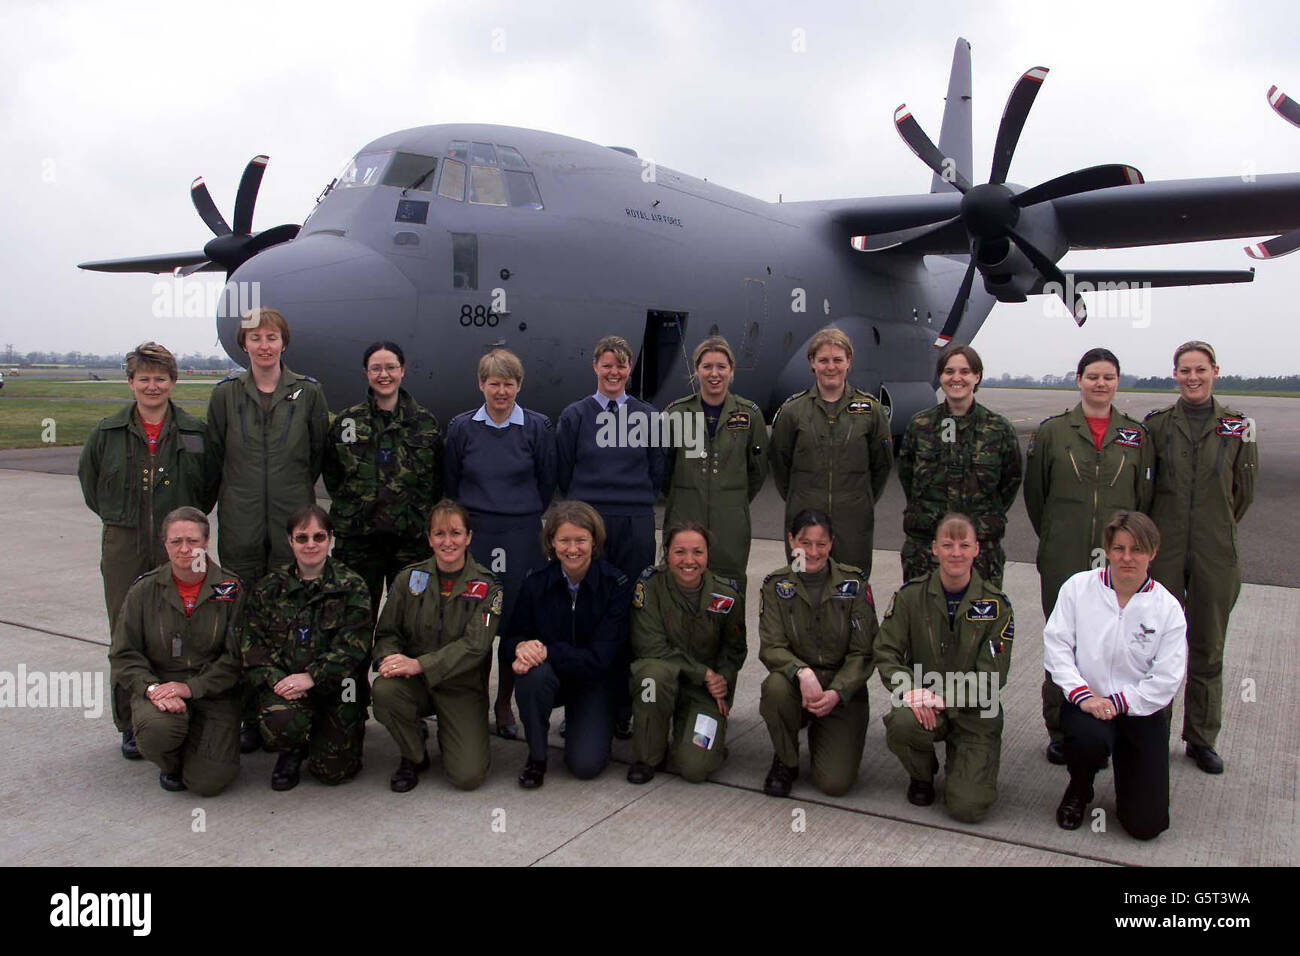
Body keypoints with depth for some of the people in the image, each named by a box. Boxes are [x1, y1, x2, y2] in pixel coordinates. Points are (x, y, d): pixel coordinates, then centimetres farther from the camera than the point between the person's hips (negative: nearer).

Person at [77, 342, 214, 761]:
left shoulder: (194, 431, 2)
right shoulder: (108, 432, 5)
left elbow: (210, 484, 12)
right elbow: (89, 479, 18)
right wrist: (116, 517, 10)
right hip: (123, 547, 1)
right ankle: (131, 725, 17)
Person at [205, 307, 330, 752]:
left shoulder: (308, 392, 3)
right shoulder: (225, 394, 6)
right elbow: (214, 458, 11)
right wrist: (237, 498, 10)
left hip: (292, 522, -1)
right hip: (240, 523, 1)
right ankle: (250, 716, 15)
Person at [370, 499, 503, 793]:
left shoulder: (487, 587, -7)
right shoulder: (410, 579, 2)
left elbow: (474, 646, -17)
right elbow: (387, 632, 4)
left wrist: (419, 664, -27)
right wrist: (391, 658, -20)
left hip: (462, 686, -2)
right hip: (414, 683, 2)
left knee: (468, 776, -16)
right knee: (383, 689, -32)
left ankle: (449, 735, 21)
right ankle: (414, 756, -2)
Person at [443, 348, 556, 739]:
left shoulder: (537, 426, 2)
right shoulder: (462, 426, 5)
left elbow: (547, 481, 8)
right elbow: (450, 482, 12)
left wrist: (525, 516, 11)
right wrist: (473, 517, 12)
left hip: (522, 538, 0)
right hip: (475, 535, 1)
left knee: (517, 620, 1)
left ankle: (505, 703, 16)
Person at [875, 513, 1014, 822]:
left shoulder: (995, 604, -6)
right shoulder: (911, 594, -4)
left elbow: (991, 677, -9)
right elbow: (885, 652, -6)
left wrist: (942, 698, -22)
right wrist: (910, 691, -25)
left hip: (974, 711, -1)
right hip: (923, 700, 1)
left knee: (968, 809, -15)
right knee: (901, 724, -36)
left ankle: (960, 764, 23)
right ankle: (922, 774, 2)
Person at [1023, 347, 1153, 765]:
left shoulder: (1136, 436, 7)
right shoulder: (1052, 431, 3)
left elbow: (1145, 498, 11)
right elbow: (1034, 494, 7)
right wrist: (1053, 538, 9)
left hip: (1117, 559, 1)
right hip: (1064, 559, -1)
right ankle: (1060, 732, 18)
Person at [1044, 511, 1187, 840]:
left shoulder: (1167, 608, -3)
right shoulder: (1078, 587, -3)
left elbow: (1166, 680, -7)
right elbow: (1056, 645, -6)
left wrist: (1115, 702, -15)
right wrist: (1083, 695, -17)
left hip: (1141, 708, 0)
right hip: (1086, 699, 0)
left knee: (1146, 824, -7)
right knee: (1090, 740, -37)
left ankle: (1126, 765, 29)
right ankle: (1078, 791, 1)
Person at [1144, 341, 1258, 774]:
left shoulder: (1238, 426, 1)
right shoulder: (1157, 424, 0)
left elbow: (1243, 492, 9)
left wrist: (1217, 529, 11)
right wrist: (1163, 529, 7)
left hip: (1215, 553, 1)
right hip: (1164, 550, -1)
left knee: (1208, 649, 10)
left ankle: (1202, 739, 24)